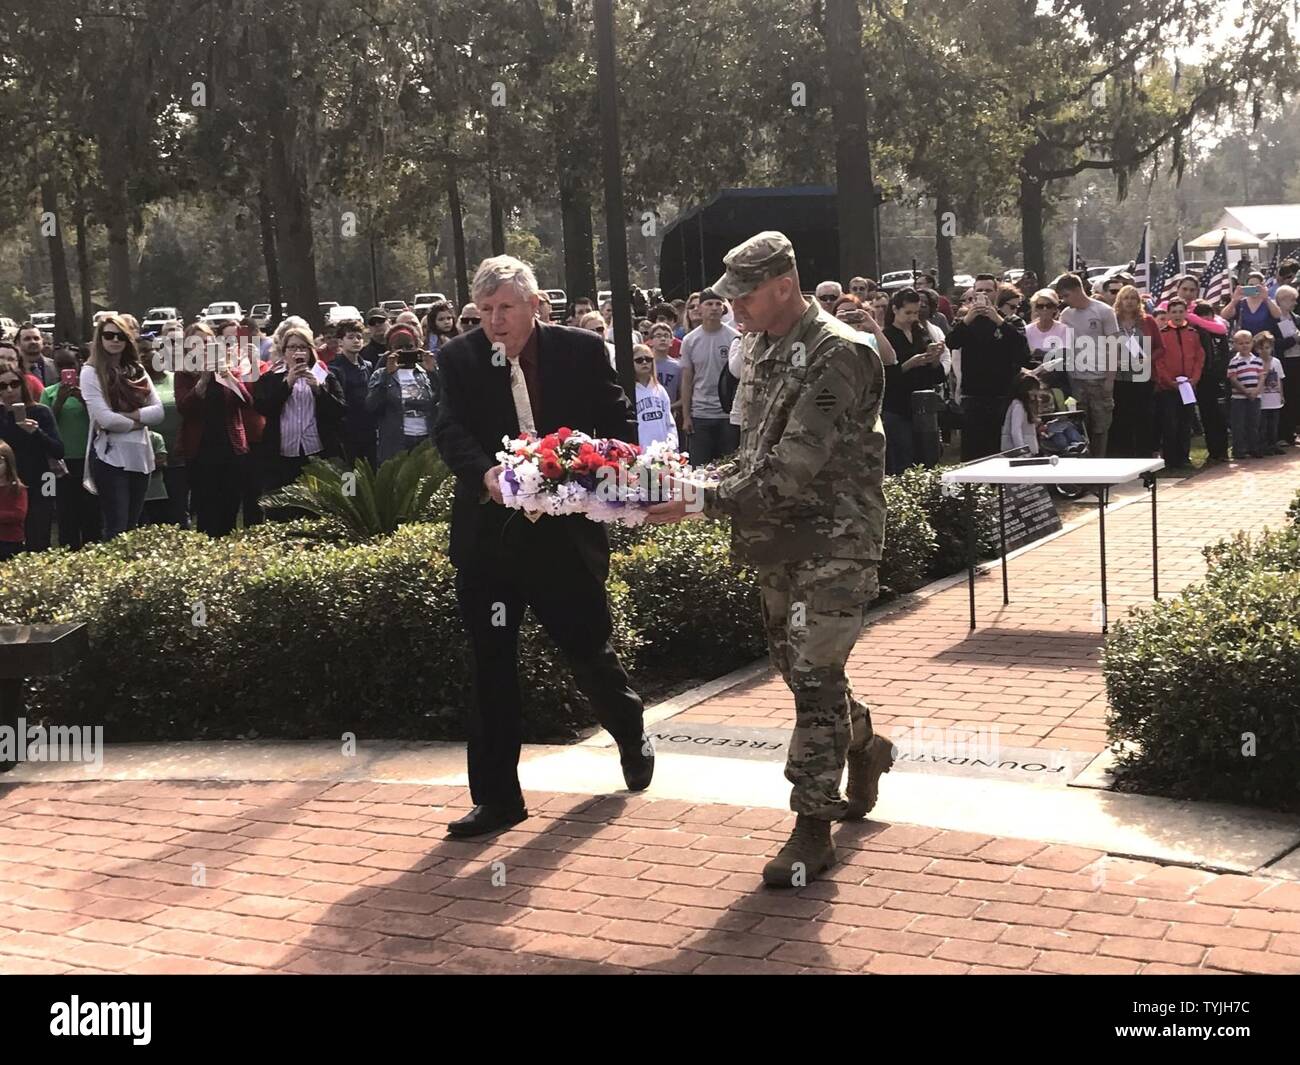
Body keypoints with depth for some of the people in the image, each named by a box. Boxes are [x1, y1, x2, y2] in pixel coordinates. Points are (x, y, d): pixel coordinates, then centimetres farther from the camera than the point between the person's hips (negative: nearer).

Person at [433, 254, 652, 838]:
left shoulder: (582, 351, 0)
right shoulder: (459, 359, 1)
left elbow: (618, 421, 2)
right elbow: (449, 430, -9)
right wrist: (484, 471, -29)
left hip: (566, 529, -1)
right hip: (489, 533, 1)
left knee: (588, 645, 9)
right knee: (491, 665, 4)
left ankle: (631, 732, 41)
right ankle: (496, 797, 14)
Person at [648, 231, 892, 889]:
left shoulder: (838, 356, -17)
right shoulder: (760, 349, 10)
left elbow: (795, 465, -24)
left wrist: (706, 502, -25)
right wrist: (714, 489, 1)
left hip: (834, 539, -8)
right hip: (777, 539, 9)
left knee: (814, 675, -8)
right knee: (795, 663, 17)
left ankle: (813, 829, -2)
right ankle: (864, 748, 42)